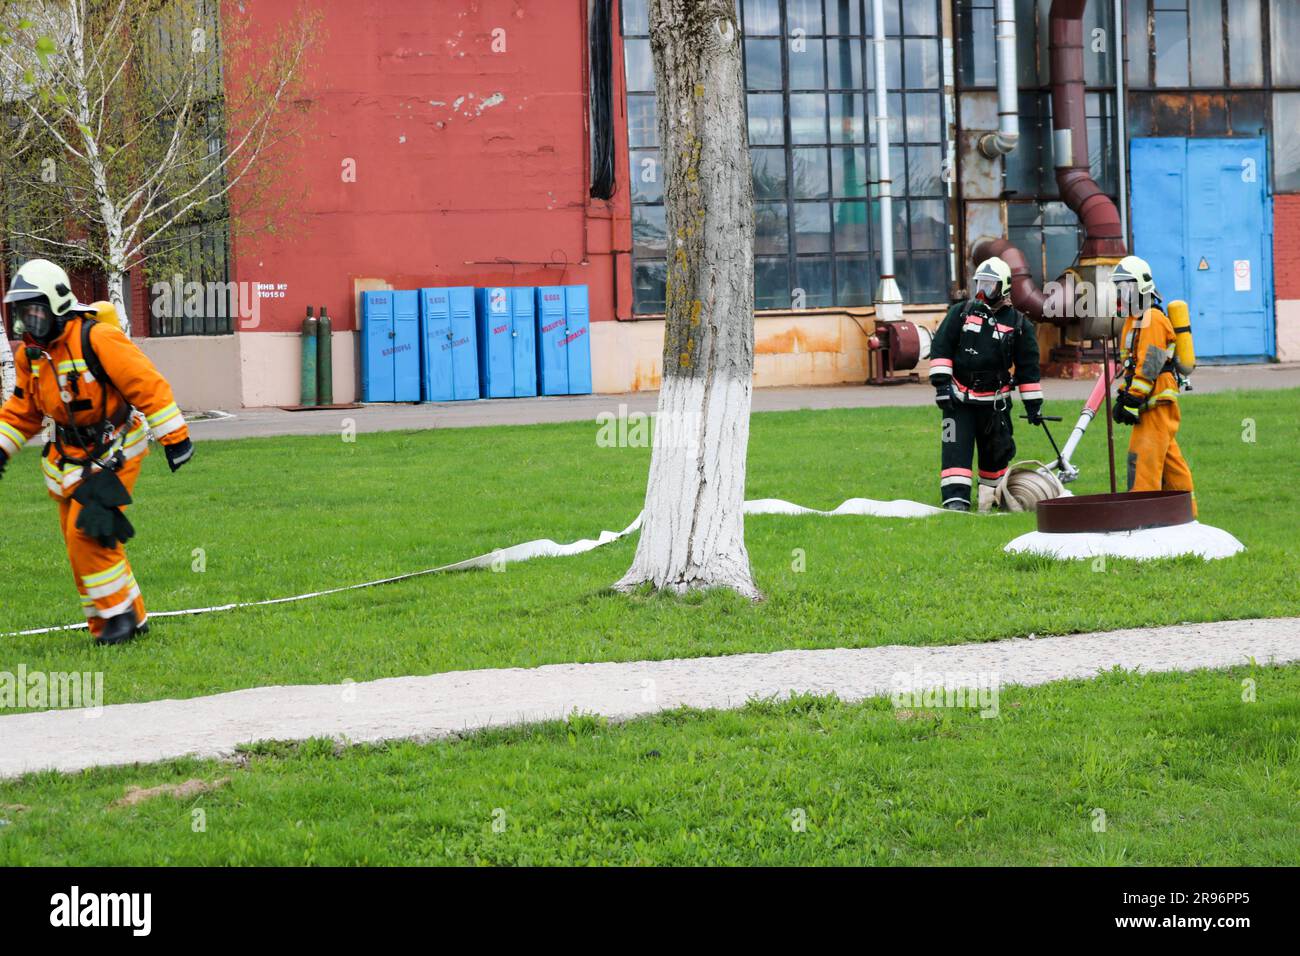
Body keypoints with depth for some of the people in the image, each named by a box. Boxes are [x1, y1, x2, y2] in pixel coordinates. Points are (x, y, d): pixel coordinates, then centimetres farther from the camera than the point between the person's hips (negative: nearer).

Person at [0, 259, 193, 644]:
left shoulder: (97, 338, -20)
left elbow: (147, 385, -18)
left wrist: (174, 437, -17)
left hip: (114, 451, -8)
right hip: (70, 456, 8)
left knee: (88, 531, -17)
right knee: (81, 541, 6)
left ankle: (119, 614, -2)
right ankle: (131, 619, 18)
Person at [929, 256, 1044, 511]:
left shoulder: (1018, 324, 3)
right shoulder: (960, 313, 4)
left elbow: (1028, 367, 8)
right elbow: (940, 349, 1)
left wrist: (1033, 404, 6)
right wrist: (941, 383, -9)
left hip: (995, 401, 1)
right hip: (959, 399, -1)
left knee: (996, 452, 11)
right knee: (956, 448, -12)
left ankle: (993, 496, 30)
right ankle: (955, 498, -18)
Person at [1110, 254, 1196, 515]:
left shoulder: (1152, 320, -13)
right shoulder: (1135, 320, 20)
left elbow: (1149, 367, -19)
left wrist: (1132, 401, -20)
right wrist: (1123, 396, 14)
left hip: (1158, 402, -10)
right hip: (1152, 404, 10)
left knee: (1143, 459, -15)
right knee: (1170, 461, 14)